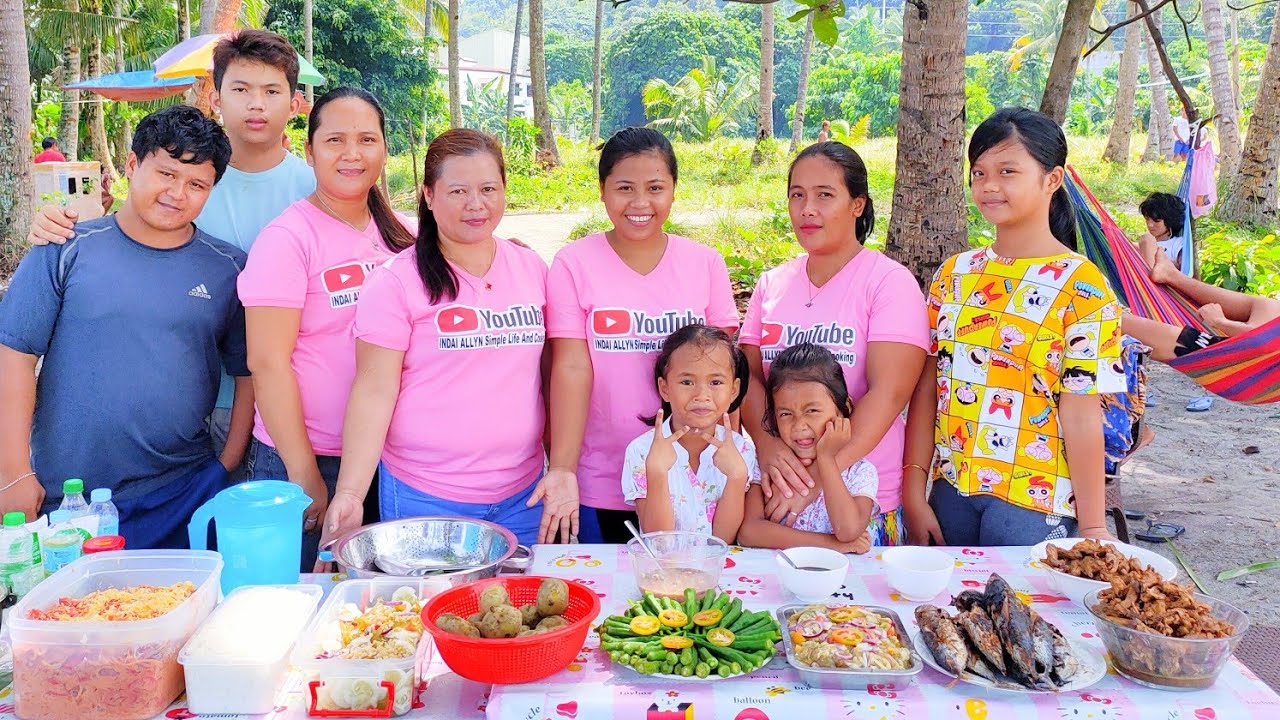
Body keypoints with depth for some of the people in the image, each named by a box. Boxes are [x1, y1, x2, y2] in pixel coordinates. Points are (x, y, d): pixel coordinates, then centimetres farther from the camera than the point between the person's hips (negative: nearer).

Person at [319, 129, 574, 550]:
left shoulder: (532, 269, 4)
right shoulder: (395, 282, -8)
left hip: (523, 494, 4)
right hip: (425, 498, -4)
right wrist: (349, 494, -20)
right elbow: (373, 392, -11)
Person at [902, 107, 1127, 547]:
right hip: (951, 492, 4)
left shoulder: (1080, 285, -9)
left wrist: (1092, 529, -10)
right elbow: (927, 390, 2)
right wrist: (914, 493, -2)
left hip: (1036, 503, -4)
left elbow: (1081, 418, -12)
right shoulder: (954, 274, 4)